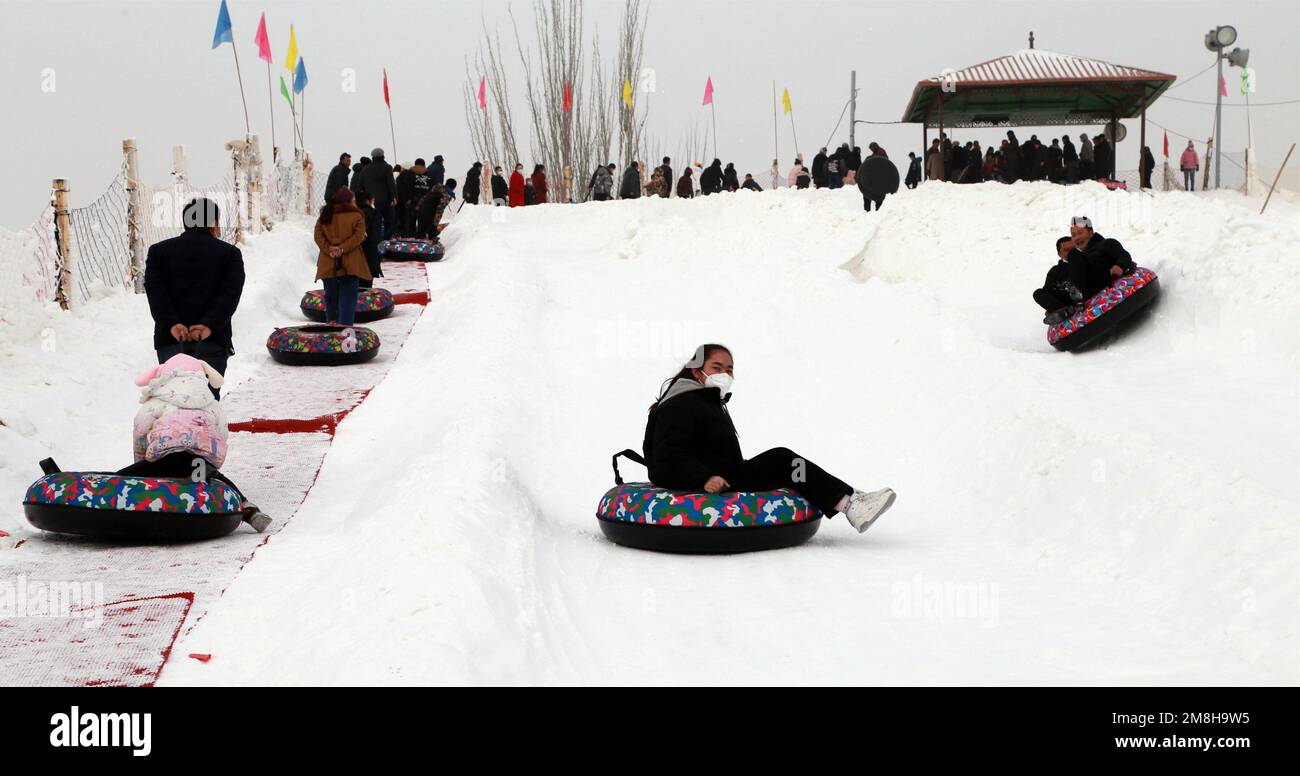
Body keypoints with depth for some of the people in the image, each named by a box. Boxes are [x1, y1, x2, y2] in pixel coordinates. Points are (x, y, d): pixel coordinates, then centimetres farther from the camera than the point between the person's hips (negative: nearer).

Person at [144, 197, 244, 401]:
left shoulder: (158, 251, 13)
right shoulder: (229, 253, 8)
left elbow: (155, 292, -2)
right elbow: (230, 293, -7)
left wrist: (171, 324, -12)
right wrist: (209, 325, -16)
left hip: (170, 338, 2)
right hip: (212, 340, -1)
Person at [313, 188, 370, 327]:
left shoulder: (325, 215, 8)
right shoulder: (356, 216, -2)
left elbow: (318, 236, -1)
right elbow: (358, 236, -12)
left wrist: (328, 249, -8)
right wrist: (343, 249, -14)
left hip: (328, 264, 3)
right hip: (350, 264, -3)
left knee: (330, 295, 14)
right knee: (348, 296, -2)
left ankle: (331, 324, 19)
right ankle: (345, 325, -10)